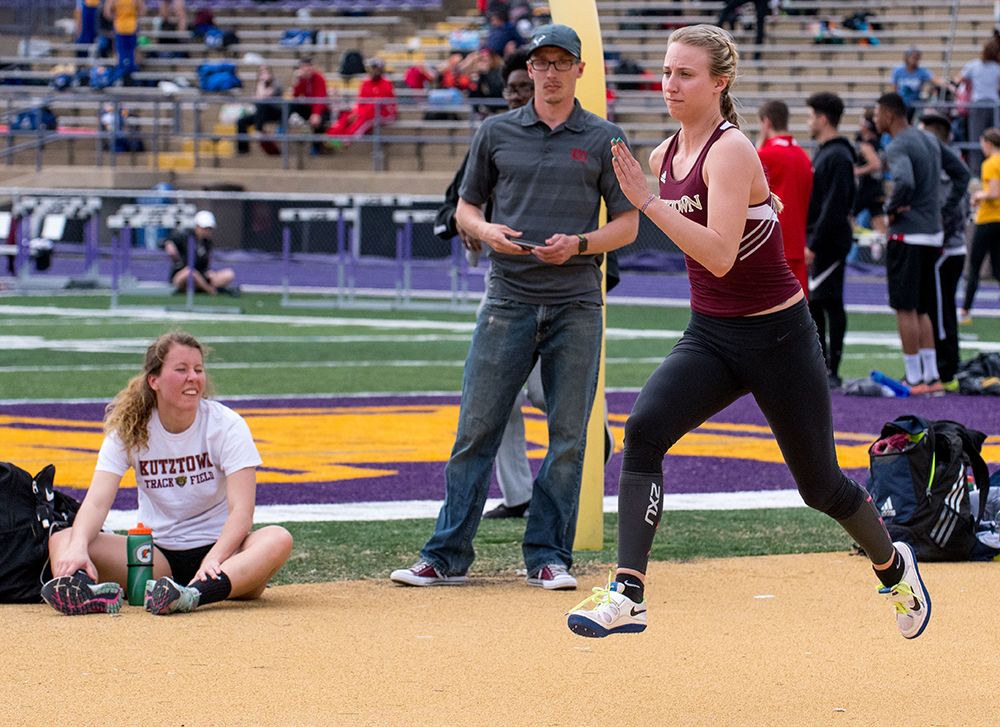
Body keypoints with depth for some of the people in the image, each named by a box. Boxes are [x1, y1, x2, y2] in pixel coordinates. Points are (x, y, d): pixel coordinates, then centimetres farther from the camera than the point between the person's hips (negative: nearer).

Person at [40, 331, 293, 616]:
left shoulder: (226, 425, -6)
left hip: (221, 547, -2)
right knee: (62, 540, -20)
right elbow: (97, 501, -14)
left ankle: (193, 595, -60)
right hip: (157, 554, 2)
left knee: (278, 539, -35)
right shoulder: (128, 429, -1)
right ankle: (88, 590, -55)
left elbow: (242, 510, -17)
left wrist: (213, 560, -37)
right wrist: (78, 547, -36)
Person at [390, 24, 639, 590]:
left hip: (577, 304, -1)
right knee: (476, 429, -2)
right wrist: (486, 231, -5)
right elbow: (467, 206, 17)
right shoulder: (497, 132, 11)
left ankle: (548, 556, 8)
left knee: (567, 435, 0)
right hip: (510, 300, 1)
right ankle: (448, 556, 2)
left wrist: (579, 244, -12)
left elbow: (628, 224, 6)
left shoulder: (603, 139, 6)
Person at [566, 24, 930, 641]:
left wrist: (647, 201, -35)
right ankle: (629, 594, -27)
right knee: (644, 430, -22)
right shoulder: (666, 156, 4)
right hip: (709, 335, 6)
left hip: (776, 336, -6)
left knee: (820, 485, 9)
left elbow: (719, 254, -32)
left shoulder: (731, 151, -20)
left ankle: (894, 565, 39)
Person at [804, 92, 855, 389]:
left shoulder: (837, 156, -15)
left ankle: (833, 372, -5)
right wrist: (807, 240, 19)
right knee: (811, 302, 12)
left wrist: (814, 245, -22)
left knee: (830, 303, -7)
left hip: (830, 241, -10)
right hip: (813, 240, 10)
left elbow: (834, 207, -21)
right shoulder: (821, 152, 16)